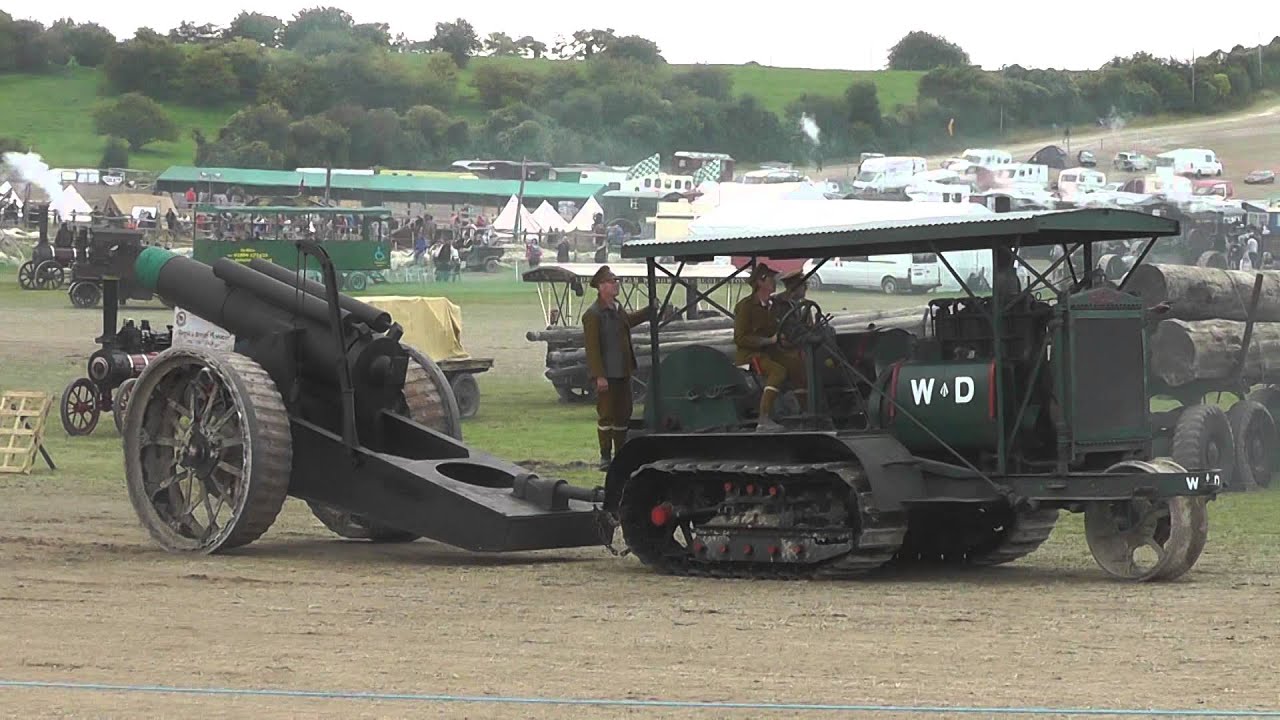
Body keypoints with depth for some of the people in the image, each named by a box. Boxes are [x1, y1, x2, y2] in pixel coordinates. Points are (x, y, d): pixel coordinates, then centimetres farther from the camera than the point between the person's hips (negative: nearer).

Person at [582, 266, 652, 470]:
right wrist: (599, 376, -21)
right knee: (606, 415, -2)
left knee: (623, 414, 12)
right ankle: (605, 457, 6)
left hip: (622, 373, 8)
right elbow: (592, 347, -17)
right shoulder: (593, 315, -14)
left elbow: (629, 320, 36)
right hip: (605, 376, -8)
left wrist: (651, 310, 31)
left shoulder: (618, 309, 12)